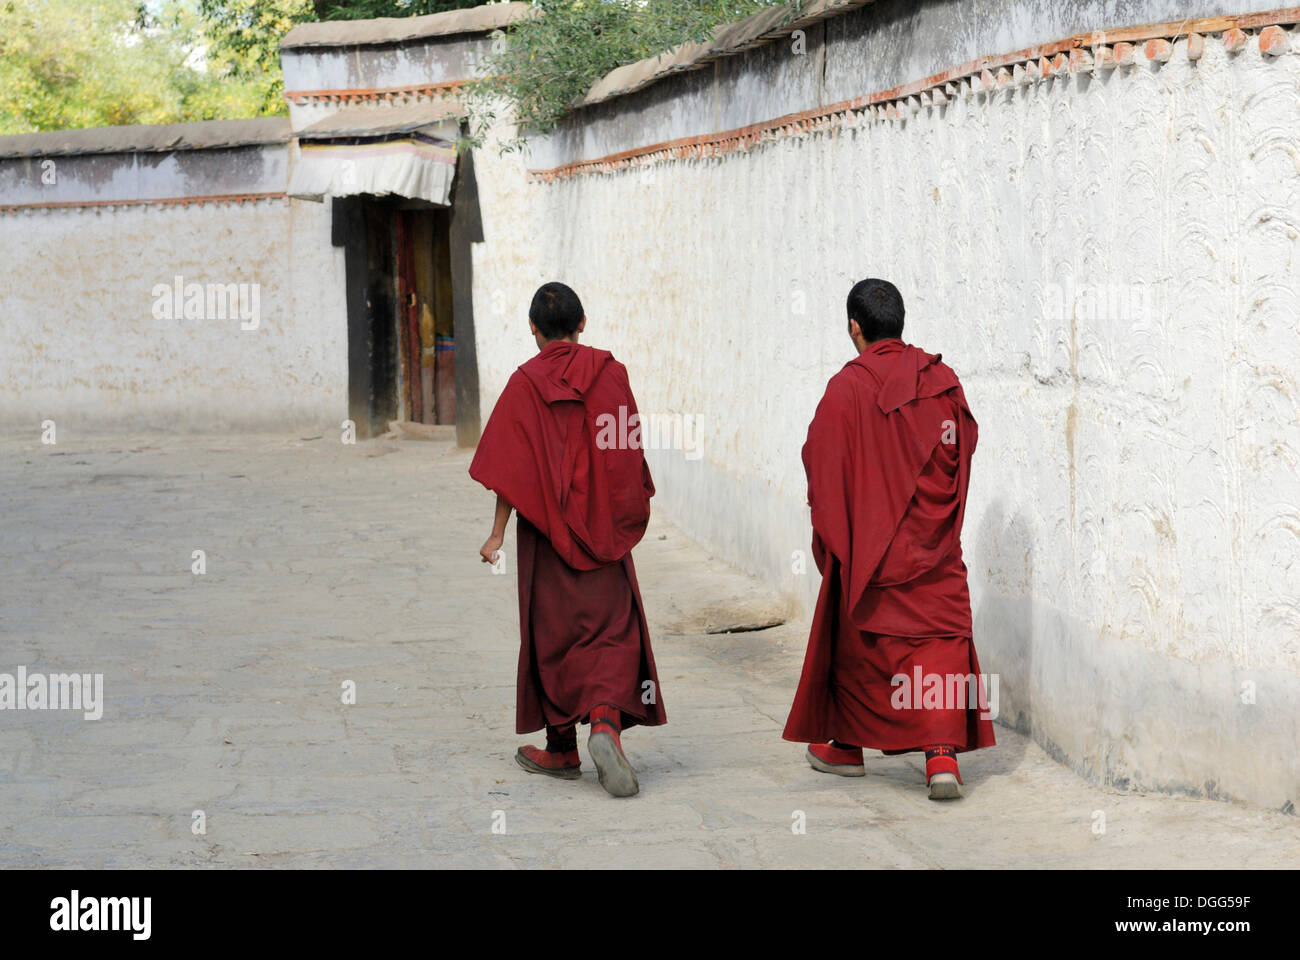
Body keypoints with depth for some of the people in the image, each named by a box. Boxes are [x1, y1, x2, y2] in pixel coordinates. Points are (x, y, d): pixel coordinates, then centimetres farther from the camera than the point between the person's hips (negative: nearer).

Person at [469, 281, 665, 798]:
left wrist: (497, 533, -7)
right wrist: (629, 516, 13)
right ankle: (606, 719, -23)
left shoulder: (525, 383, -6)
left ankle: (562, 749, 15)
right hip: (603, 526, 1)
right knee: (612, 628, 2)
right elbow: (628, 452, 2)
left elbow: (511, 466, -10)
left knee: (554, 633, 9)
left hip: (547, 528, 0)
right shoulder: (610, 373, -1)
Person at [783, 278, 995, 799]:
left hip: (869, 542, -2)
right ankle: (943, 752, -12)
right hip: (935, 549, 3)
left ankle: (846, 745, 28)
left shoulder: (847, 388, -12)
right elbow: (963, 450, 10)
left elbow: (823, 467, -9)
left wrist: (829, 535, 4)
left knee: (857, 639, 14)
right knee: (941, 639, 2)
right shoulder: (943, 380, 1)